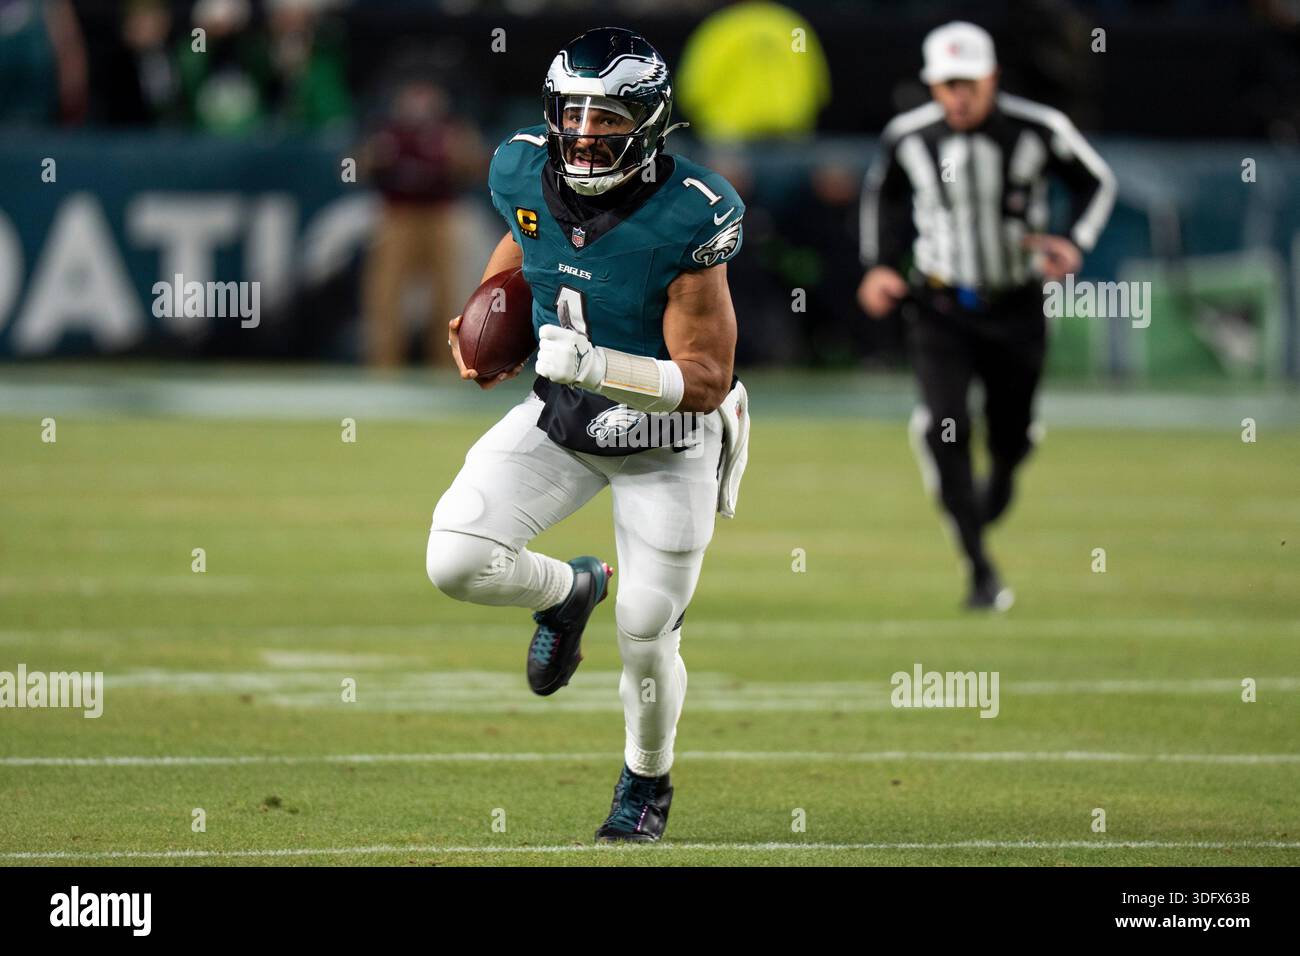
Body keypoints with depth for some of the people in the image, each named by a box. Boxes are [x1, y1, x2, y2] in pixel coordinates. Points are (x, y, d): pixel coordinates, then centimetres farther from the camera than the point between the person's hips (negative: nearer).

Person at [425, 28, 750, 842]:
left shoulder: (686, 218, -28)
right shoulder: (527, 174, -12)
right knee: (456, 561, -14)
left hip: (666, 440, -4)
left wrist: (596, 367, -39)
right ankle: (569, 591, 21)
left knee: (645, 639, 2)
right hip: (561, 416, 4)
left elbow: (708, 380, -26)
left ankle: (647, 782, 34)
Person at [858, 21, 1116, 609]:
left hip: (1016, 311, 0)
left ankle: (999, 477, 49)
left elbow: (1095, 181, 3)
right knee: (944, 428, -19)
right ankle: (980, 569, -12)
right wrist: (880, 265, 4)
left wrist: (1075, 243, -12)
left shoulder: (1038, 131, -13)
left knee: (1012, 439, 9)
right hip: (940, 309, 0)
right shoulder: (908, 137, -8)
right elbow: (884, 193, 14)